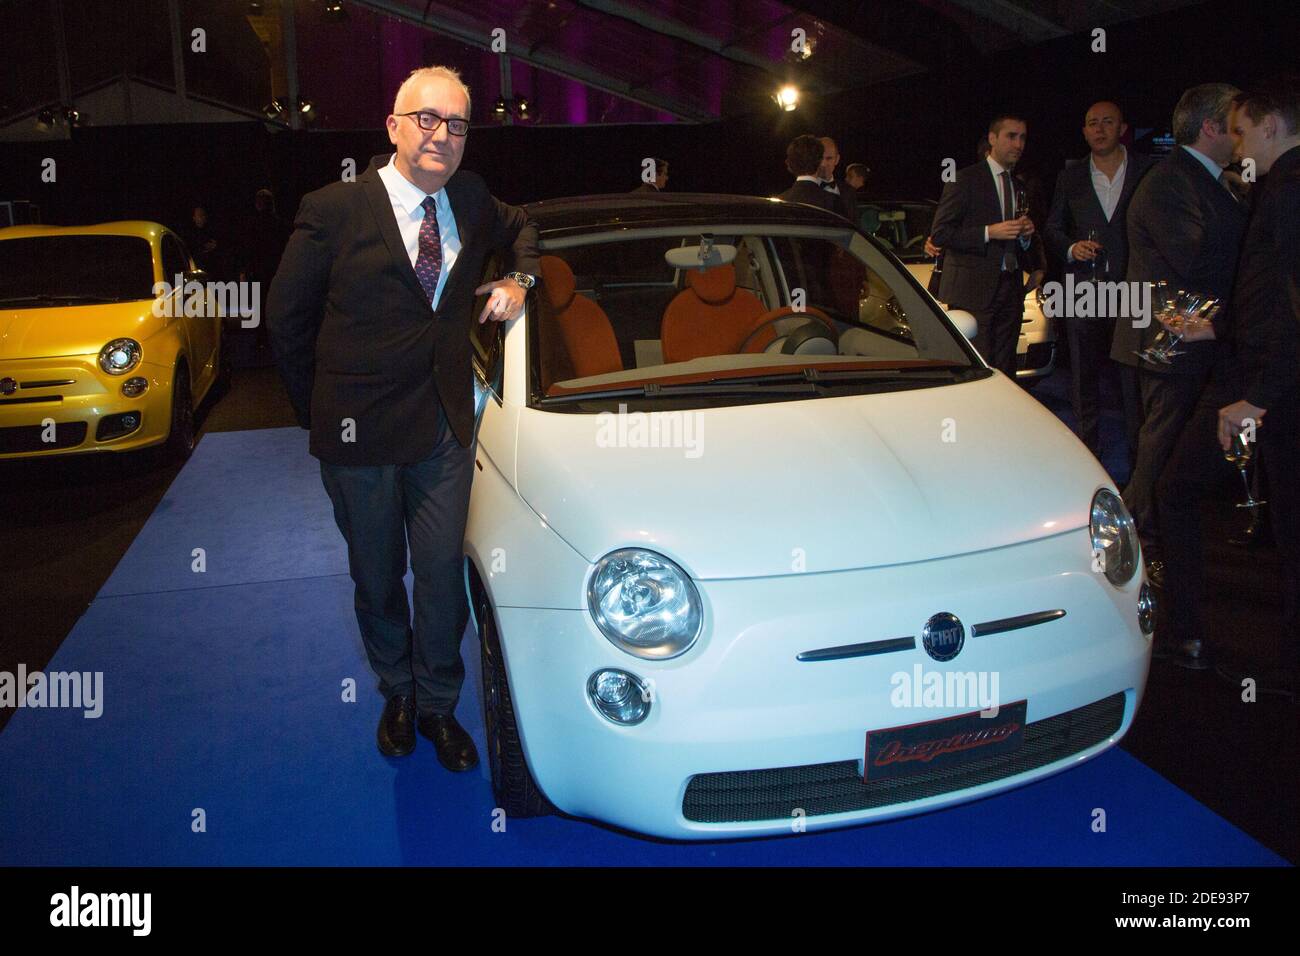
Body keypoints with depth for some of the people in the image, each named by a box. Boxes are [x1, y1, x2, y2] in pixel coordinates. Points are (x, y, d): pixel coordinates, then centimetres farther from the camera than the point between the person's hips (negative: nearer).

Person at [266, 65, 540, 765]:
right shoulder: (334, 210, -10)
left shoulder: (470, 201, 3)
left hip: (444, 425, 3)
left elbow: (522, 229, 25)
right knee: (376, 578, 15)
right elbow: (286, 315, -2)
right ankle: (397, 694, 38)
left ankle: (438, 705, 28)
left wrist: (518, 279, 5)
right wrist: (318, 408, 1)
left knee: (442, 574, 7)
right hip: (359, 433, -2)